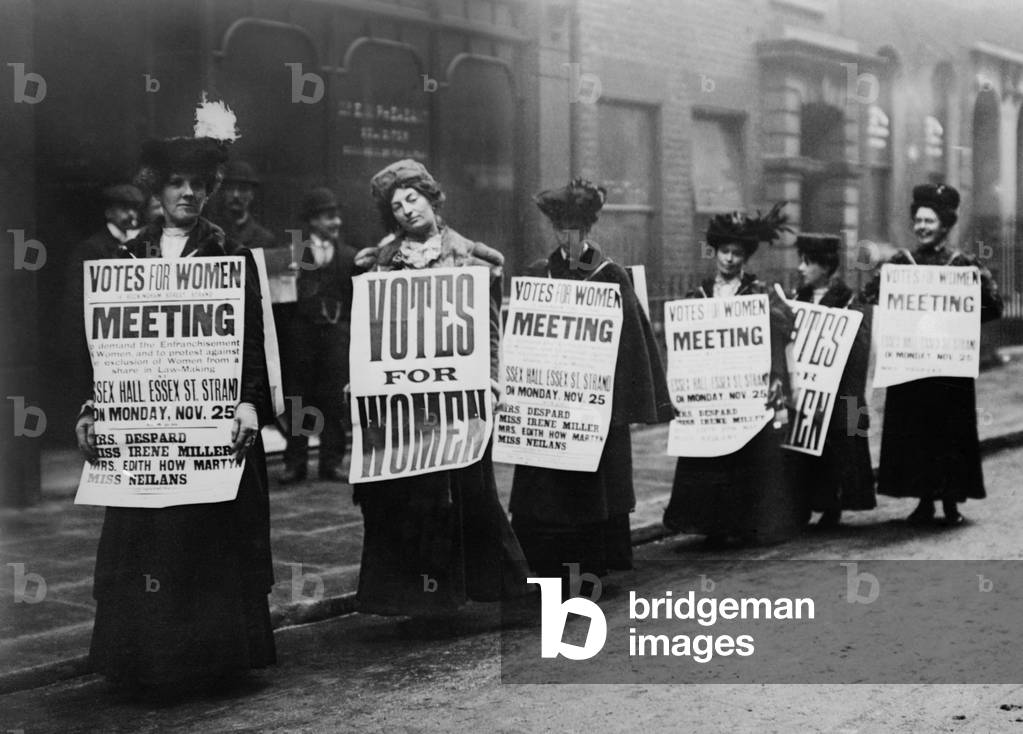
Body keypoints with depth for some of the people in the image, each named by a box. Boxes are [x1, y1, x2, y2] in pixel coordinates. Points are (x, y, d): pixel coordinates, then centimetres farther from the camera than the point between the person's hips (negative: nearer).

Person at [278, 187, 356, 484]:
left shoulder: (349, 256, 10)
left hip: (336, 331, 1)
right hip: (301, 333, -1)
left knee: (334, 400, 2)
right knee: (298, 399, 2)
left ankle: (331, 462, 9)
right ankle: (295, 462, 8)